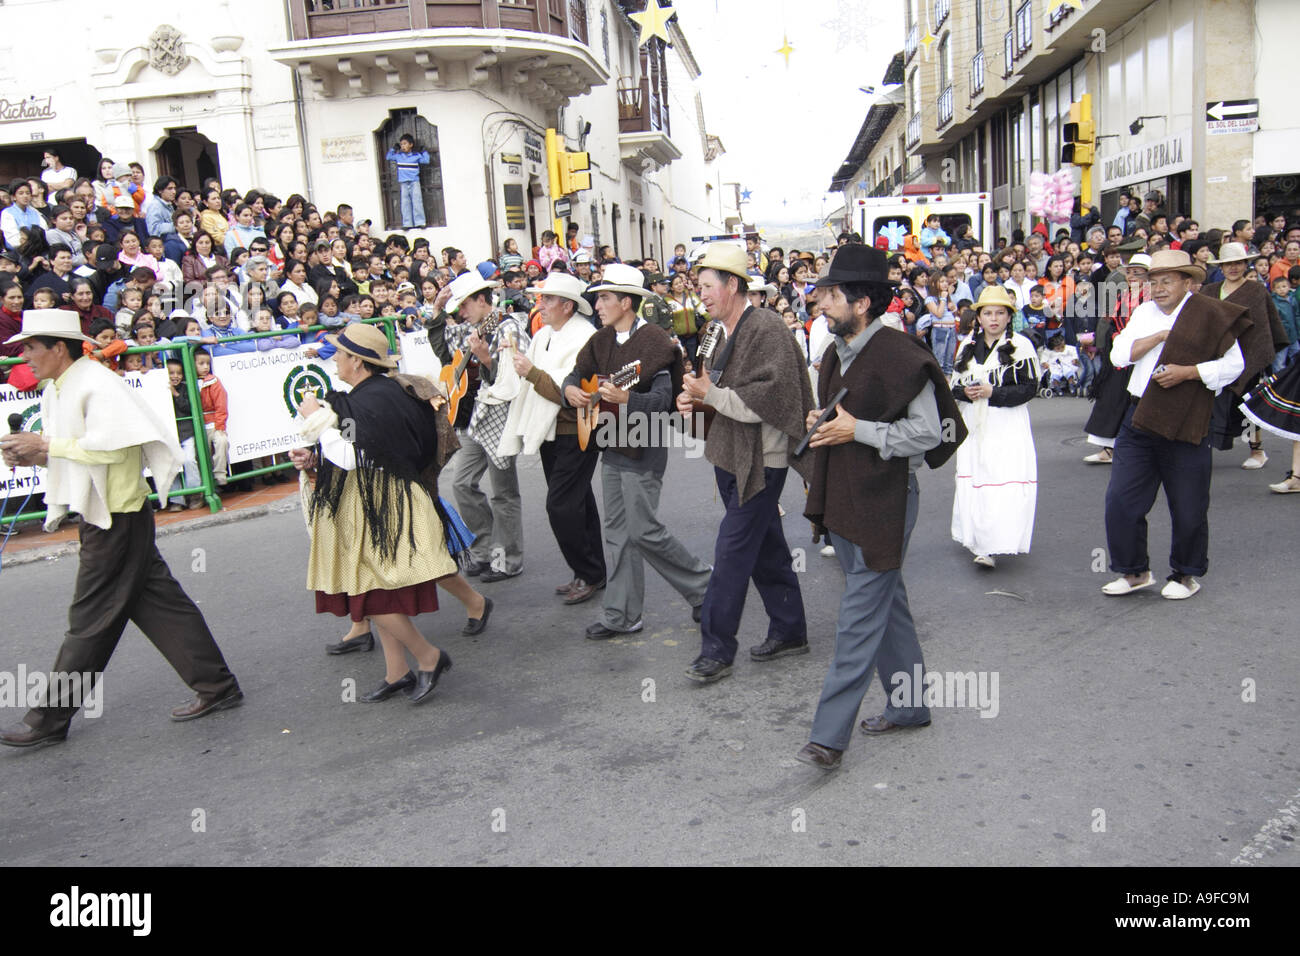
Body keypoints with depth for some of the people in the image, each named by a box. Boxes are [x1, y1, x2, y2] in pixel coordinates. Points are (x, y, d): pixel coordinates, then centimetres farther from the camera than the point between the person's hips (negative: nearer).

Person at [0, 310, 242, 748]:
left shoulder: (98, 384, -16)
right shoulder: (56, 392, 14)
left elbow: (110, 448, -25)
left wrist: (47, 443, -17)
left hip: (118, 519, -10)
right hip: (101, 516, 10)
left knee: (90, 620, 1)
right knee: (160, 605, 11)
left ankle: (49, 720, 12)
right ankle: (216, 686, 17)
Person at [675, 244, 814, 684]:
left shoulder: (766, 328, -16)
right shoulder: (726, 332, 12)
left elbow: (762, 402, -23)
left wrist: (710, 393, -18)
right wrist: (697, 398, 3)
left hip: (760, 461, -9)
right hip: (732, 458, 9)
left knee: (732, 552, -5)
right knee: (767, 549, 16)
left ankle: (717, 649, 5)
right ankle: (789, 631, 29)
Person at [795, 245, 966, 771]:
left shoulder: (899, 355, -15)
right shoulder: (837, 355, 12)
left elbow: (928, 433, -16)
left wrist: (858, 431, -20)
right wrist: (821, 422, 5)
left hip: (884, 500, -9)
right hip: (844, 497, 9)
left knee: (861, 614, -6)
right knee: (886, 603, 17)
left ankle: (830, 734, -2)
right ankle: (910, 705, 31)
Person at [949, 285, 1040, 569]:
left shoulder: (1021, 345, -2)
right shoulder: (968, 345, 12)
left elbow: (1029, 388, -6)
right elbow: (955, 385, 15)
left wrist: (992, 392, -16)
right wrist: (966, 392, -7)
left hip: (1007, 427, -4)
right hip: (973, 425, 5)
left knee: (1004, 482, -12)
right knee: (971, 479, 4)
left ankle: (991, 547, -13)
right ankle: (974, 537, 18)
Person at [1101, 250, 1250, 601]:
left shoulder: (1210, 315, -3)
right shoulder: (1144, 313, 12)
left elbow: (1233, 364, -6)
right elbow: (1119, 355, 1)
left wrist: (1186, 372, -17)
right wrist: (1160, 335, -9)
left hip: (1185, 425, -4)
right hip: (1139, 418, 4)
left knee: (1188, 508, 6)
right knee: (1121, 500, 1)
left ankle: (1187, 574, 26)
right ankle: (1134, 571, 16)